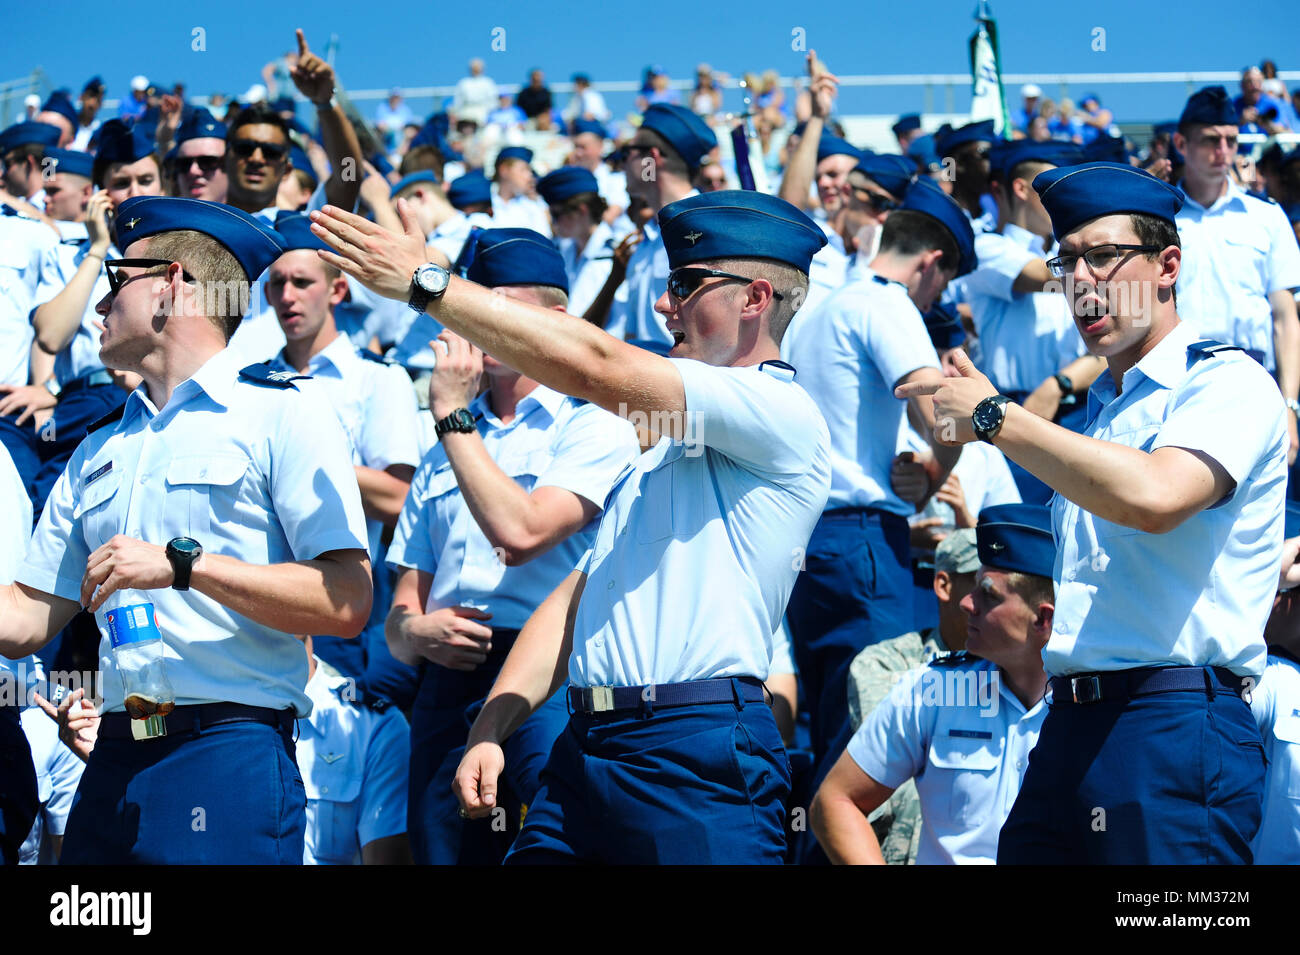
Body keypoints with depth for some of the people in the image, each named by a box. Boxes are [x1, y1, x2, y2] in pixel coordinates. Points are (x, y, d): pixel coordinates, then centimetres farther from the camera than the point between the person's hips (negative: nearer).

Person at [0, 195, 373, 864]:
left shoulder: (282, 418, 1)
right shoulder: (97, 452, 21)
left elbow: (346, 603, -11)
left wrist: (184, 563, -15)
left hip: (231, 754, -6)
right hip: (113, 758, 6)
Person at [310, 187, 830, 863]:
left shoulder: (782, 413, -5)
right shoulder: (656, 456, 25)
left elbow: (590, 367, -13)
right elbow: (574, 601, 22)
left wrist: (424, 282, -10)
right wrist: (489, 731, 9)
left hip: (696, 757, -8)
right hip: (583, 751, 8)